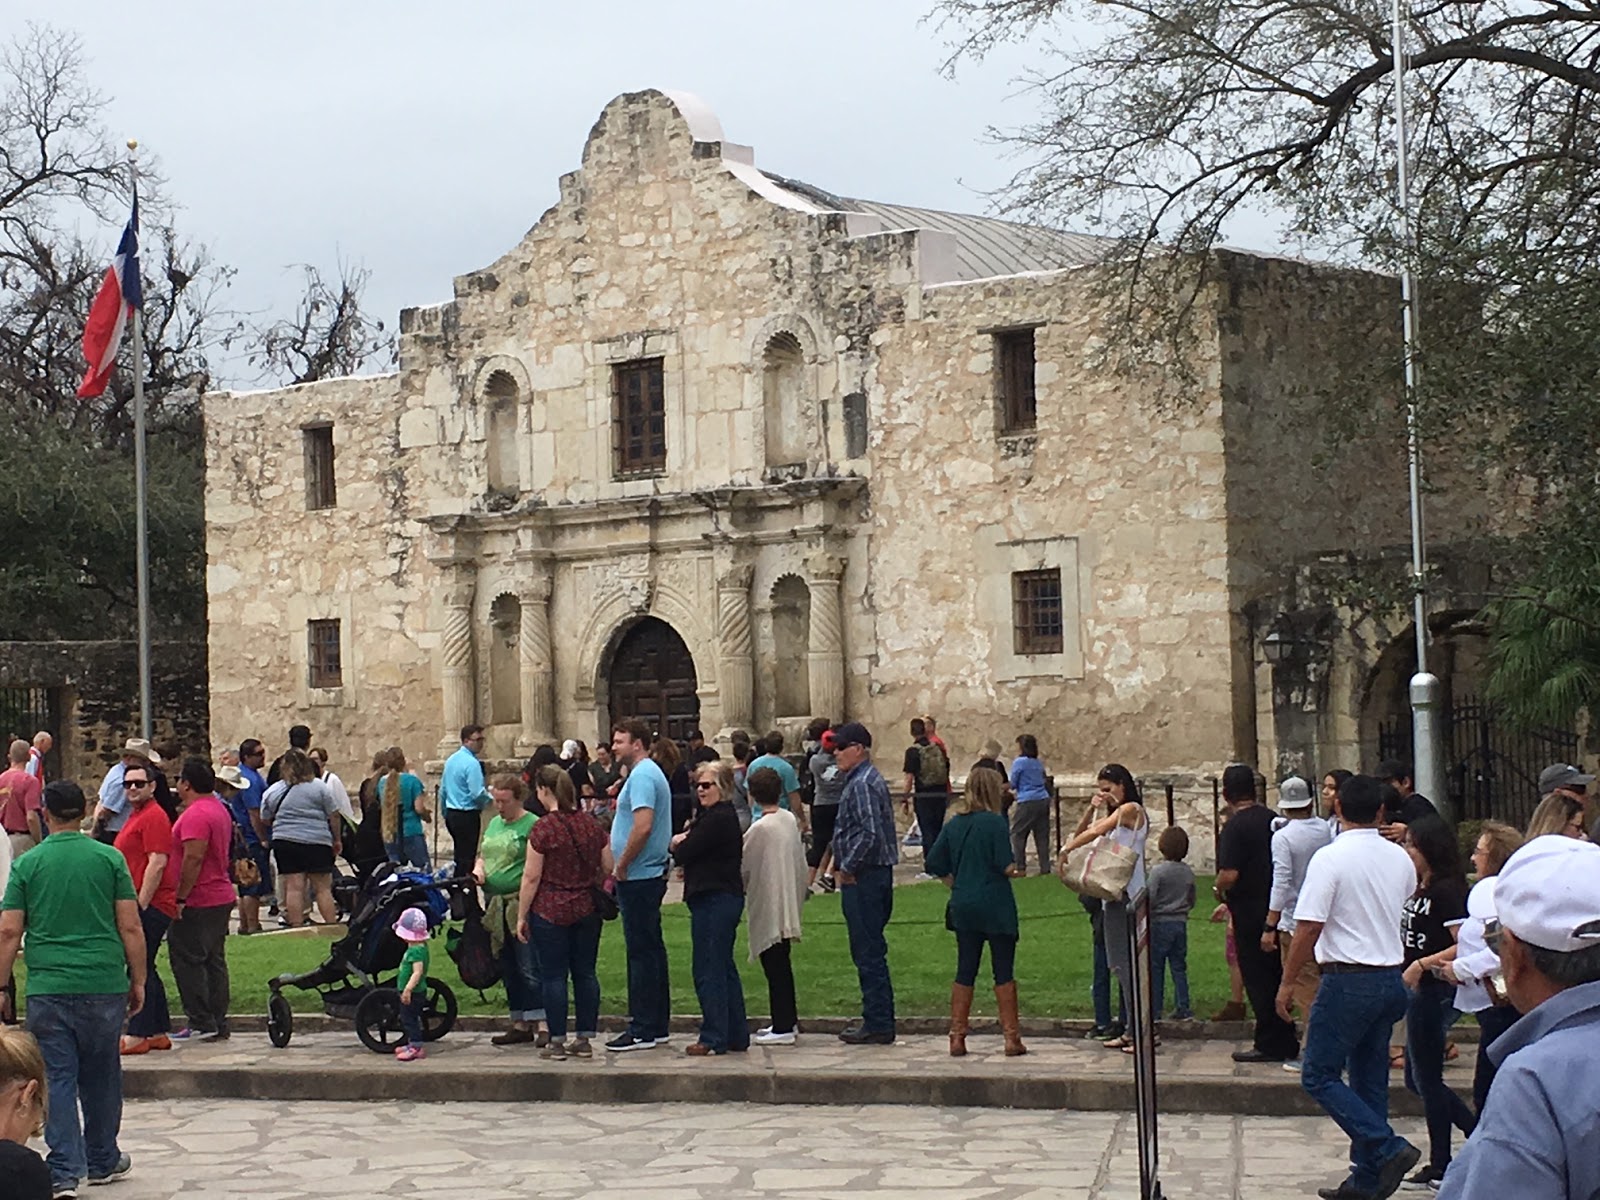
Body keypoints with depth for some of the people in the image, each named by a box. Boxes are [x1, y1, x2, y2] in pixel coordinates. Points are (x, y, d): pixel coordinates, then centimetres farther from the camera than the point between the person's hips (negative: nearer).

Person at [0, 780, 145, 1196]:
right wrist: (137, 981, 8)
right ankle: (102, 1161, 28)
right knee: (101, 1076, 15)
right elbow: (130, 927, -1)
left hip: (47, 988, -1)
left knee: (57, 1079, 3)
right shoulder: (109, 859, 1)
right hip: (103, 986, 1)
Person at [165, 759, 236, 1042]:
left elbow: (193, 858, -24)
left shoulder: (195, 815, -18)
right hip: (221, 898, 10)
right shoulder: (219, 809, 15)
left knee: (187, 961, -4)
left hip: (197, 903, -10)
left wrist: (180, 897, -20)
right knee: (215, 962, 12)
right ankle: (218, 1024, 14)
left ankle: (202, 1023, -5)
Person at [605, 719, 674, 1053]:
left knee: (641, 952, -7)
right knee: (651, 949, 13)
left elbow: (643, 827, -28)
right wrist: (622, 865, 17)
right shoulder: (648, 773, 17)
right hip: (648, 875, 11)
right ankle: (658, 1025, 18)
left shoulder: (642, 777, -16)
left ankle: (643, 1030, -4)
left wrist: (622, 866, -18)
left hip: (638, 877, -11)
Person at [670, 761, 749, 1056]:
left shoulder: (717, 819, -16)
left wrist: (677, 843, 4)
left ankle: (713, 1039, -3)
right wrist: (683, 843, -4)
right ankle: (737, 1036, 20)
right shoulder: (726, 816, 18)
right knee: (724, 968, 15)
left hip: (714, 900, -11)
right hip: (726, 897, 11)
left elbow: (684, 853, -17)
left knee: (708, 971, -6)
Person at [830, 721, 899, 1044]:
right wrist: (843, 863, 15)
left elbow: (869, 834, -26)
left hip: (863, 879, -11)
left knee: (869, 953, -6)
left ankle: (877, 1026, -3)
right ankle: (877, 1019, 20)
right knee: (871, 952, 15)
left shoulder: (862, 784, -17)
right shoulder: (869, 779, 16)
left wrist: (847, 868, -17)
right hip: (873, 875, 11)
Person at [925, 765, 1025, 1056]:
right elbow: (1006, 866, -17)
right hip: (995, 905, -5)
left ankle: (957, 1037, 9)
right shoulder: (995, 822, -12)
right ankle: (1012, 1038, 4)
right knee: (1003, 971, 2)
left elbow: (935, 863, 6)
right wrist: (1016, 869, 5)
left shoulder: (953, 824, 6)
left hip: (963, 905, 5)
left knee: (965, 972, 10)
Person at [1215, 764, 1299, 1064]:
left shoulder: (1235, 827, -16)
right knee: (1278, 978, 15)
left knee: (1258, 981, 0)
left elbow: (1229, 875, -24)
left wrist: (1220, 891, -1)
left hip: (1251, 912, -7)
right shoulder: (1272, 820, 8)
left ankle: (1269, 1044, 2)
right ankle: (1286, 1044, 19)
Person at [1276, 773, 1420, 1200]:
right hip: (1391, 978, 7)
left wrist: (1287, 983, -7)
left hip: (1348, 980, -7)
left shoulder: (1331, 858, -14)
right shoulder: (1400, 858, 5)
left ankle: (1389, 1148, -13)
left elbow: (1308, 928, -16)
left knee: (1319, 1076, -1)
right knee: (1370, 1080, 14)